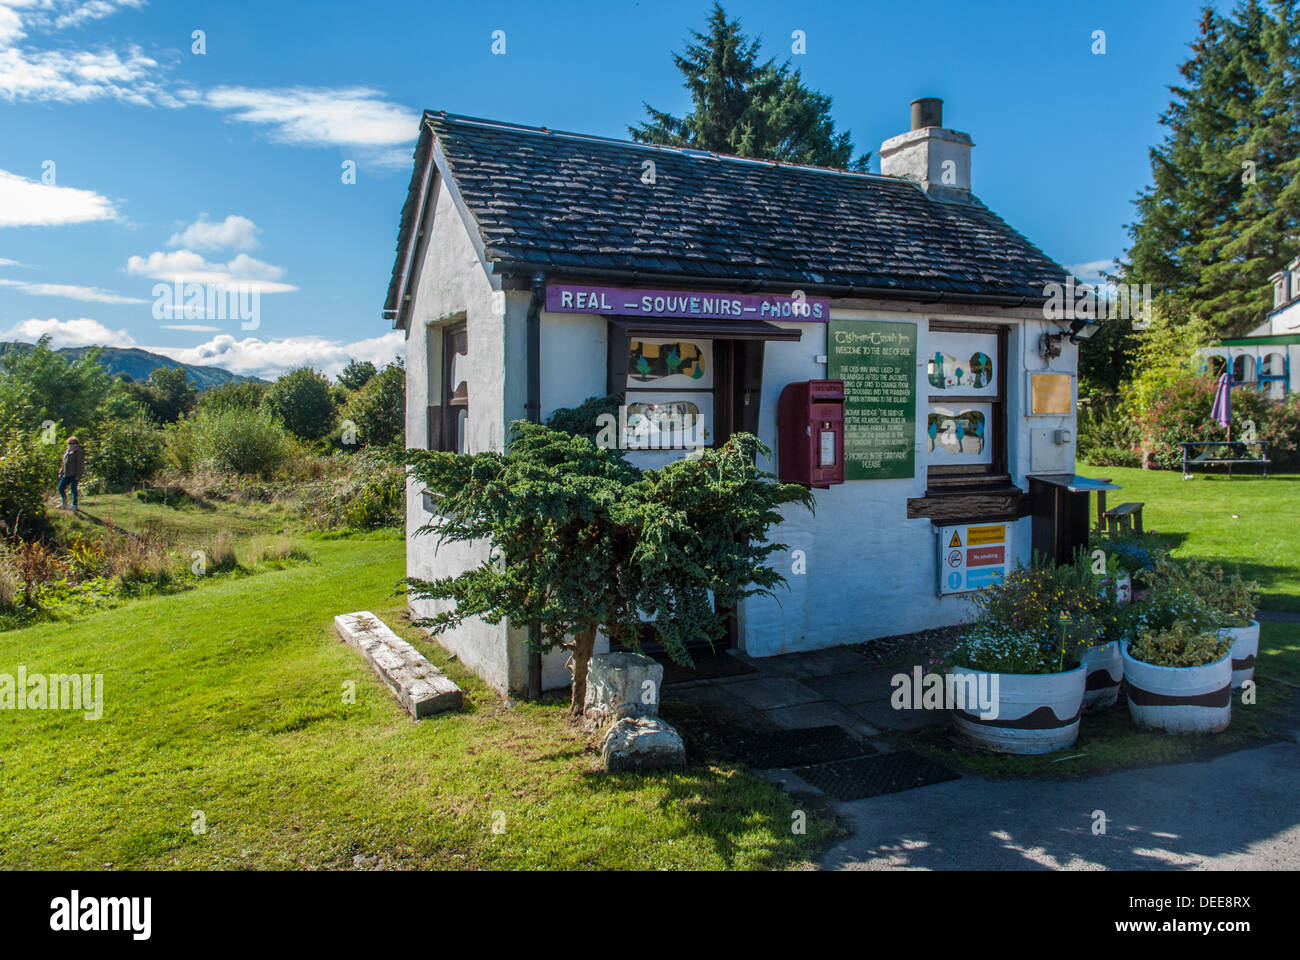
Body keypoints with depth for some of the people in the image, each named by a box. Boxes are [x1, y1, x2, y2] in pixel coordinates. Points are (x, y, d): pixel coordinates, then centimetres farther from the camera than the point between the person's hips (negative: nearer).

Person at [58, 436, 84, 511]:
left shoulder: (78, 452, -8)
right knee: (60, 488, 8)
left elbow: (79, 465, -13)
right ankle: (64, 504, 20)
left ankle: (74, 505, 6)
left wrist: (77, 475, -17)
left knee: (73, 489, -3)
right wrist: (61, 473, 17)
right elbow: (64, 463, 23)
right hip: (66, 474, 8)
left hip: (74, 475, -8)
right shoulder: (67, 452, 16)